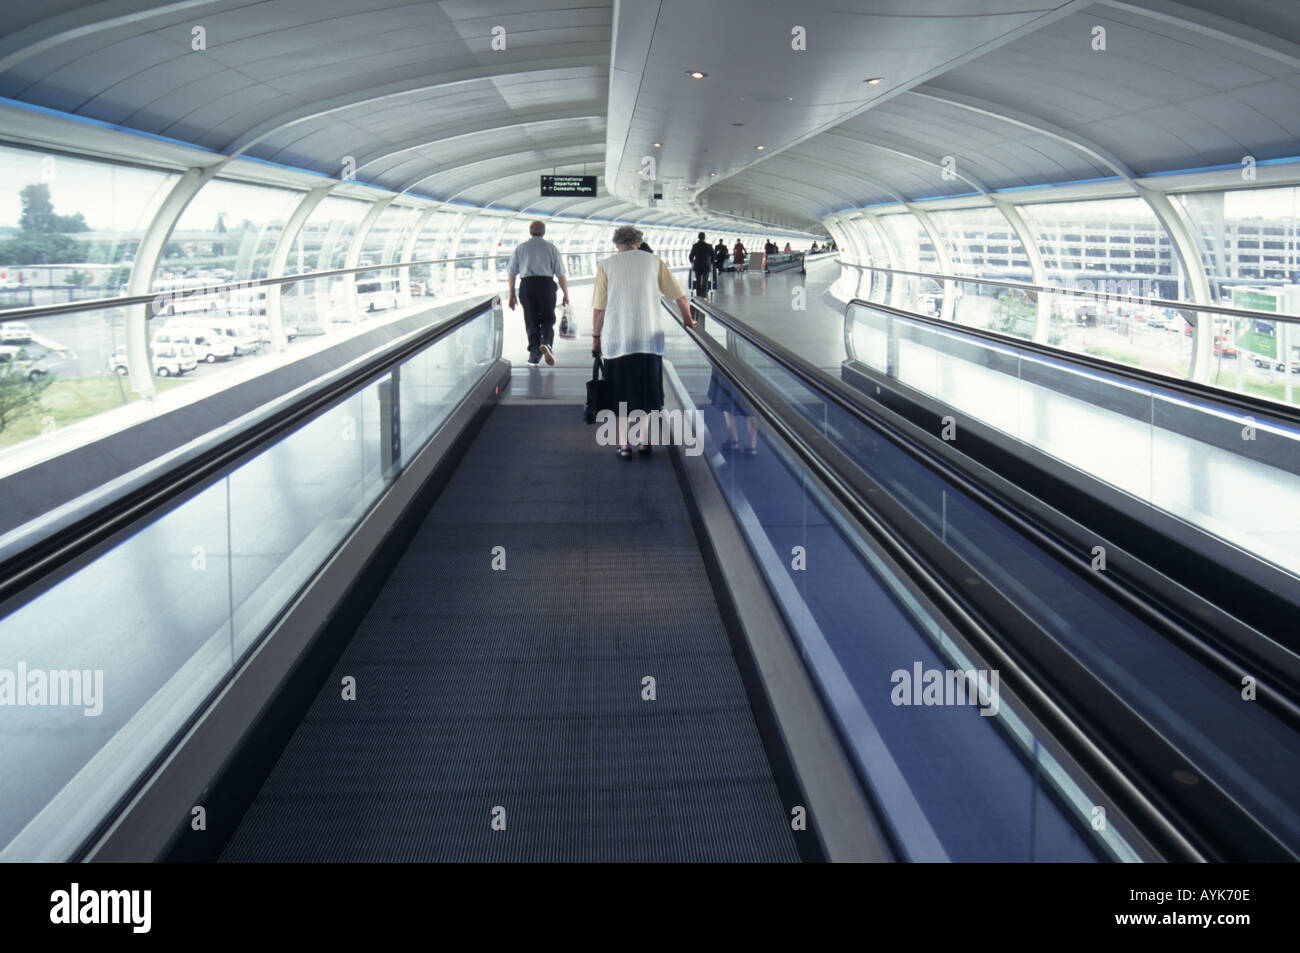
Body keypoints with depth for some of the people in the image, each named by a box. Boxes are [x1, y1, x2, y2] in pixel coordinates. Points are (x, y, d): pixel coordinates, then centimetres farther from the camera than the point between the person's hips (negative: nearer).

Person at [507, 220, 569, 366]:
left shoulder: (520, 248, 11)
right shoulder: (551, 248, 5)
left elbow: (512, 273, 8)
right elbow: (561, 274, 1)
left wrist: (512, 294, 14)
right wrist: (566, 295, 7)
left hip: (526, 284, 2)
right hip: (546, 283, -2)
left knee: (531, 321, 10)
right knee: (548, 318, 8)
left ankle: (534, 356, 11)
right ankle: (546, 343, -21)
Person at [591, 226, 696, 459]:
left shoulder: (606, 266, 3)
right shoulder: (654, 262, 7)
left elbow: (598, 308, -1)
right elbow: (679, 296, 8)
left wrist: (596, 338, 9)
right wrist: (688, 320, 24)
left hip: (617, 339, -1)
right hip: (649, 338, 1)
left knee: (621, 394, 7)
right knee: (648, 392, 12)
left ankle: (624, 444, 7)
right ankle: (645, 441, 17)